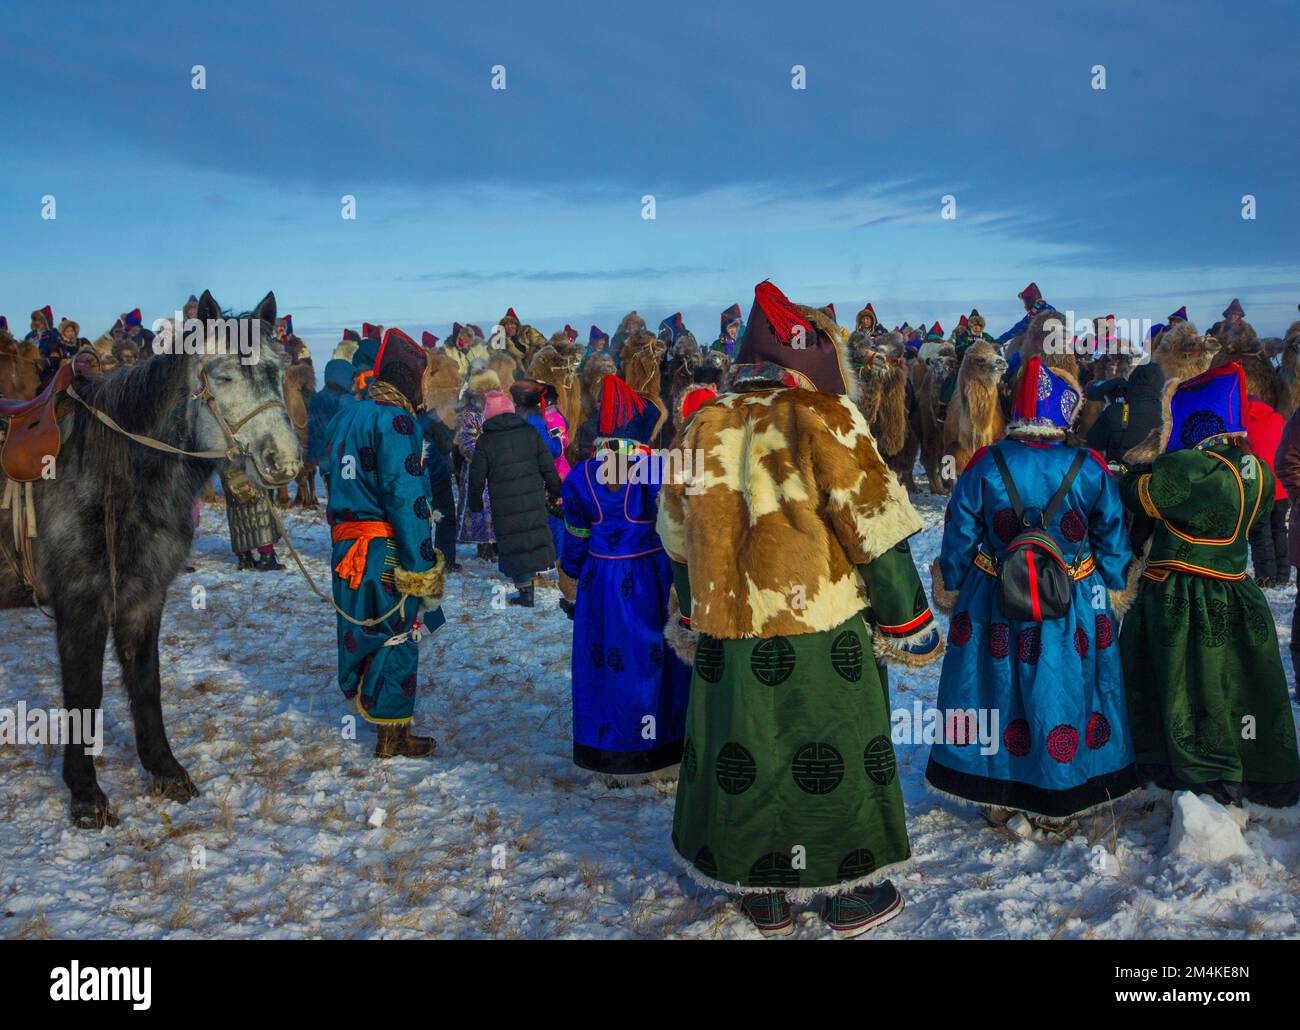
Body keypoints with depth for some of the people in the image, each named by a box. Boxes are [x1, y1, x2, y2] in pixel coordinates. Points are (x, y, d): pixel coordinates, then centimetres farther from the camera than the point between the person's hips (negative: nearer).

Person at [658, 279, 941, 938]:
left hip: (728, 636, 5)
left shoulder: (703, 427, 4)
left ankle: (763, 895, 28)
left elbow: (680, 539, 13)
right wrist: (908, 625, -2)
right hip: (823, 635, -4)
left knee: (741, 755, 14)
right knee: (835, 757, 11)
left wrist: (692, 622, 25)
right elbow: (875, 531, -12)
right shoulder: (824, 419, -12)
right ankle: (851, 893, 26)